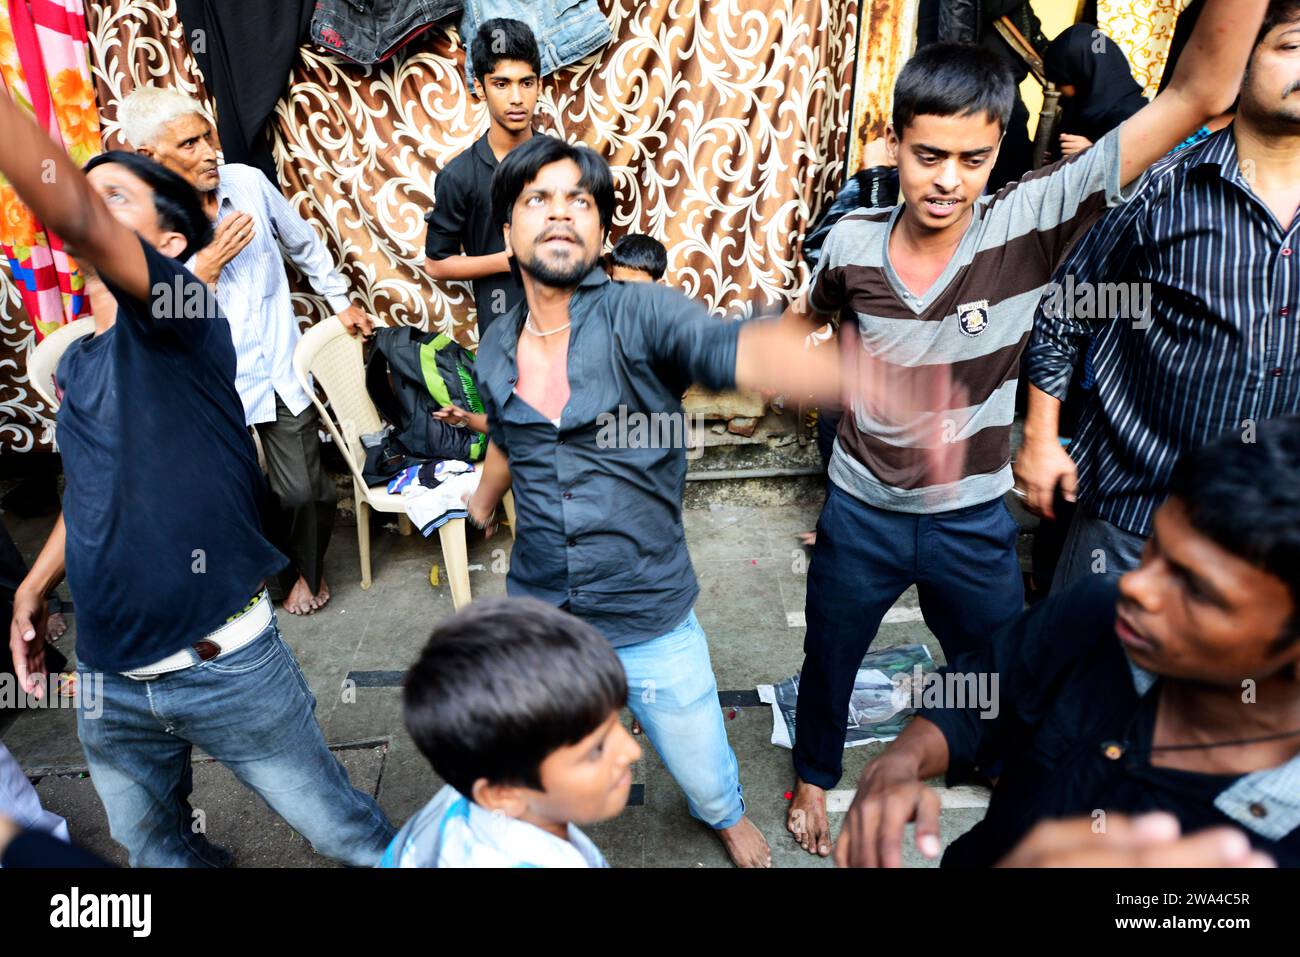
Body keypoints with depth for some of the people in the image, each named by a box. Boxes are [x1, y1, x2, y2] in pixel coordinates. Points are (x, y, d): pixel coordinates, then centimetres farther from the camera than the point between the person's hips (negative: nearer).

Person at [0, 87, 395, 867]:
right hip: (108, 680, 7)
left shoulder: (181, 315, -12)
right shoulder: (76, 362, 9)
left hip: (223, 664, -7)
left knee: (350, 834, 9)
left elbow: (71, 215, -30)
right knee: (159, 852, 23)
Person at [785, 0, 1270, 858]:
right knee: (829, 660, 22)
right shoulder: (852, 243, -15)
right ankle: (816, 775, 53)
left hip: (973, 520, -1)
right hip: (861, 512, 1)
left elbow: (1200, 95, -27)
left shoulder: (1029, 224, -19)